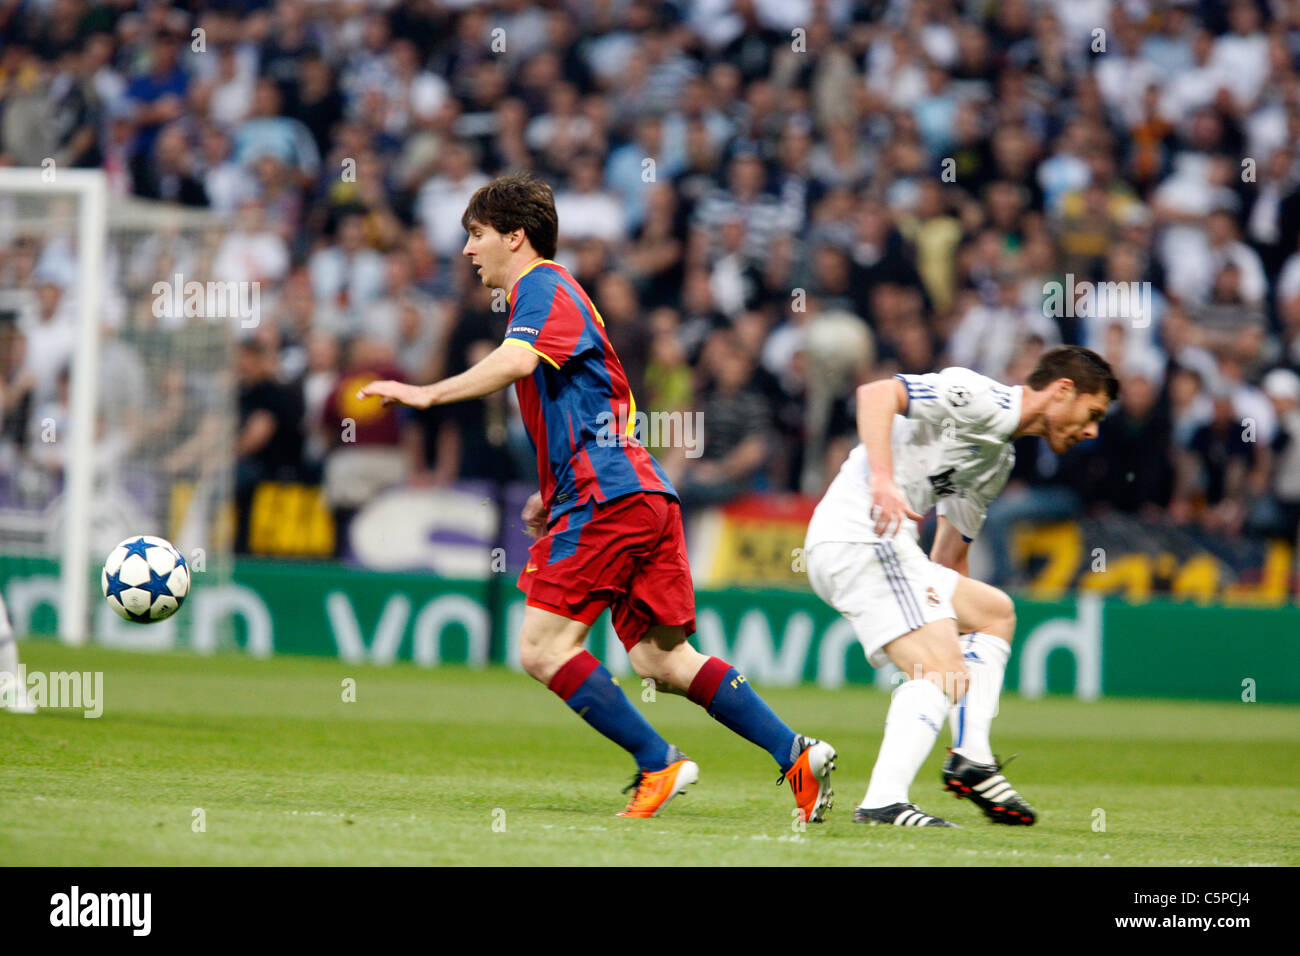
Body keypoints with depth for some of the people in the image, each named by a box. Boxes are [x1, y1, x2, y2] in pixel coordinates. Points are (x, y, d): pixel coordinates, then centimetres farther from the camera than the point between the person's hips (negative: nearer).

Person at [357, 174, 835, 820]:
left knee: (543, 648, -12)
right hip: (644, 495, 10)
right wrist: (552, 496, 28)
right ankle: (797, 755, 1)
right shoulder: (553, 294, 28)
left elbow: (517, 361, -26)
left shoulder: (542, 288, -3)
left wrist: (428, 394, -27)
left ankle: (658, 762, -10)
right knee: (662, 658, 6)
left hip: (608, 494, -10)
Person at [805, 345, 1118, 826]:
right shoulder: (978, 398, -6)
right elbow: (877, 393, -19)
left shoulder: (999, 458, 25)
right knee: (942, 674, -20)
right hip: (861, 538, -11)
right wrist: (882, 479, -31)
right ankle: (883, 802, -33)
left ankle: (971, 759, 13)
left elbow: (950, 559, 29)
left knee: (995, 611, 23)